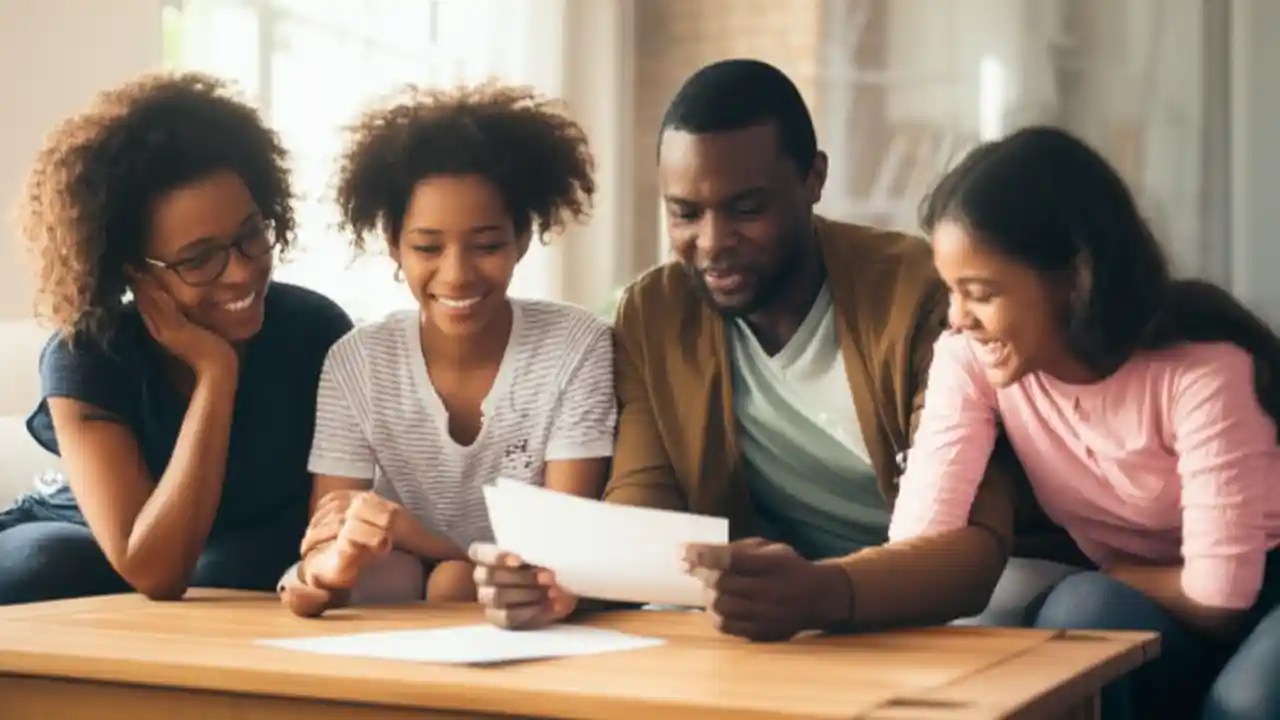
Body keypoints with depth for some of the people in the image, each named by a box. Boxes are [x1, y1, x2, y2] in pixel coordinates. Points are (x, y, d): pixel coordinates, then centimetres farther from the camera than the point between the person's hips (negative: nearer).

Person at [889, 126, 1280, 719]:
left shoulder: (1202, 367, -27)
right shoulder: (970, 359, -15)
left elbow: (1216, 596, -23)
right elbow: (918, 541, -25)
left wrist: (1100, 573, -12)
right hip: (1128, 611, 3)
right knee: (1079, 614, -31)